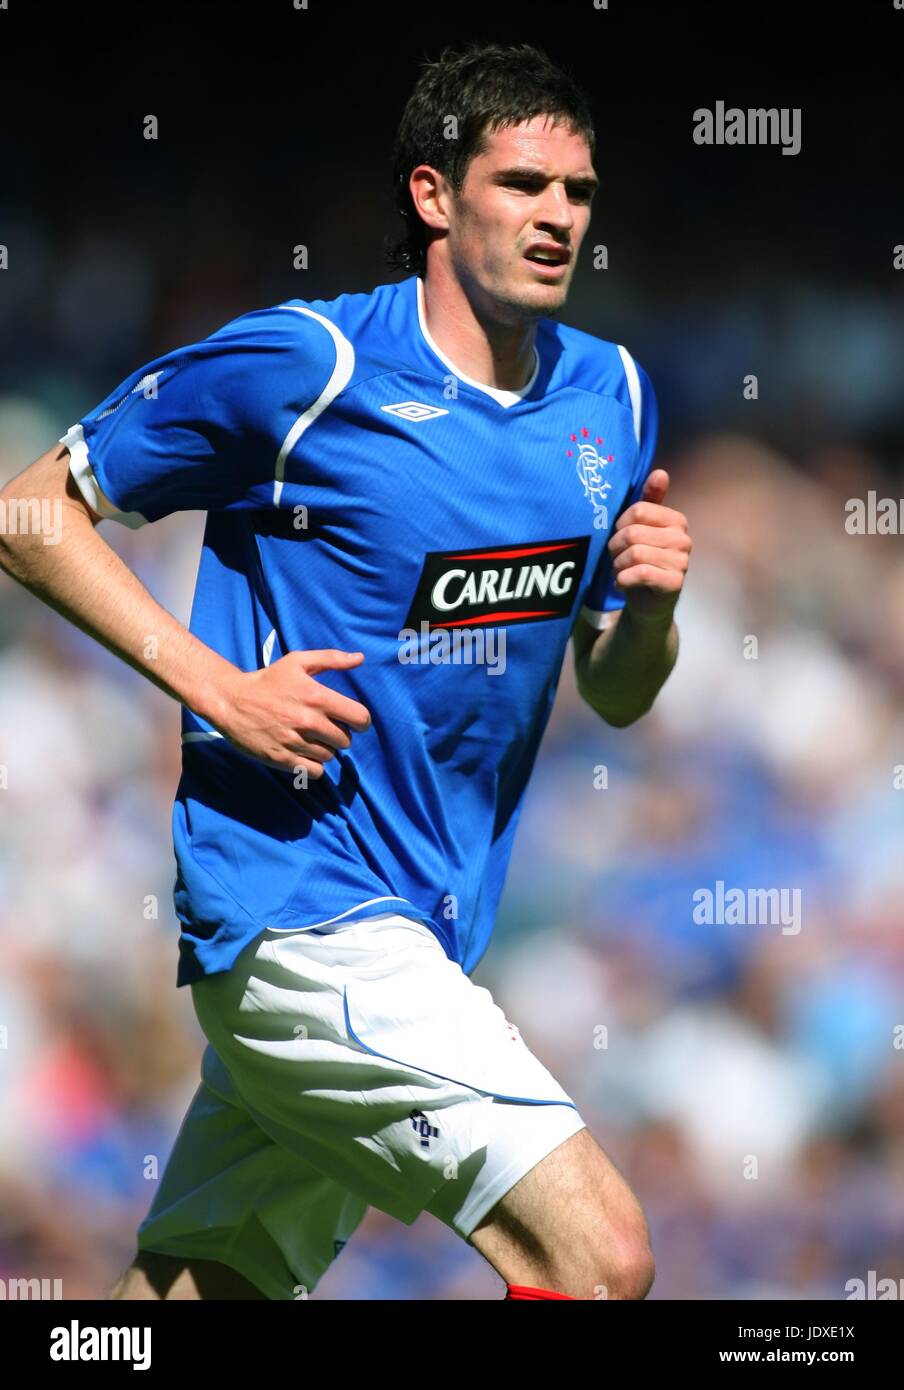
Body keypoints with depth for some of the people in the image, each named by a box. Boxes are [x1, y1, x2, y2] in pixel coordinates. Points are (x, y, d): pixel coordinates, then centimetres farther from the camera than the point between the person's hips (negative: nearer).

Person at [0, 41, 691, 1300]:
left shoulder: (610, 397, 10)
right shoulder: (304, 367, -10)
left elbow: (616, 695, 17)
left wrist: (650, 605, -6)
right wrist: (214, 684, -13)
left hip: (423, 932, 7)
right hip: (303, 906, -7)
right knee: (600, 1258, -18)